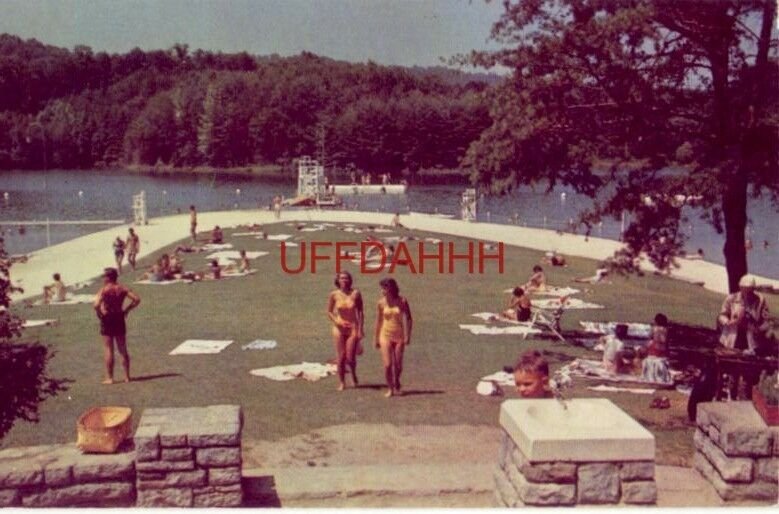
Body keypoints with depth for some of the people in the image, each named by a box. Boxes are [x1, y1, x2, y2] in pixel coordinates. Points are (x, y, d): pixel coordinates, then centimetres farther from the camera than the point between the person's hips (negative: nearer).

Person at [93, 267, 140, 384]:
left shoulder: (103, 290, -13)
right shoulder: (122, 289, 1)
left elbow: (96, 305, -26)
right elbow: (136, 299, -3)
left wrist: (99, 314, -8)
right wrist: (127, 309, 5)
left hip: (107, 319, -4)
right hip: (119, 319, 4)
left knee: (108, 350, 1)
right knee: (123, 349, 12)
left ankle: (109, 377, 2)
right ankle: (127, 376, 16)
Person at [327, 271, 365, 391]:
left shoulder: (355, 293, -5)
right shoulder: (334, 295, -3)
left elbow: (360, 312, 0)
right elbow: (329, 312, 5)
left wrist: (361, 329, -5)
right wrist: (337, 322, -10)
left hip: (353, 328, -1)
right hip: (339, 329, 1)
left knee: (350, 357, -6)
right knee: (341, 357, 1)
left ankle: (354, 375, 25)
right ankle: (342, 382, 16)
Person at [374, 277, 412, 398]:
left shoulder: (402, 302, -6)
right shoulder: (381, 303, -2)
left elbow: (408, 319, -3)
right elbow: (378, 321, 5)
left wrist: (407, 335, -10)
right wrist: (376, 338, 6)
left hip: (399, 336, 0)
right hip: (386, 336, 0)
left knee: (398, 364, 7)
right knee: (387, 364, -7)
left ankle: (397, 385, 33)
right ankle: (390, 389, 9)